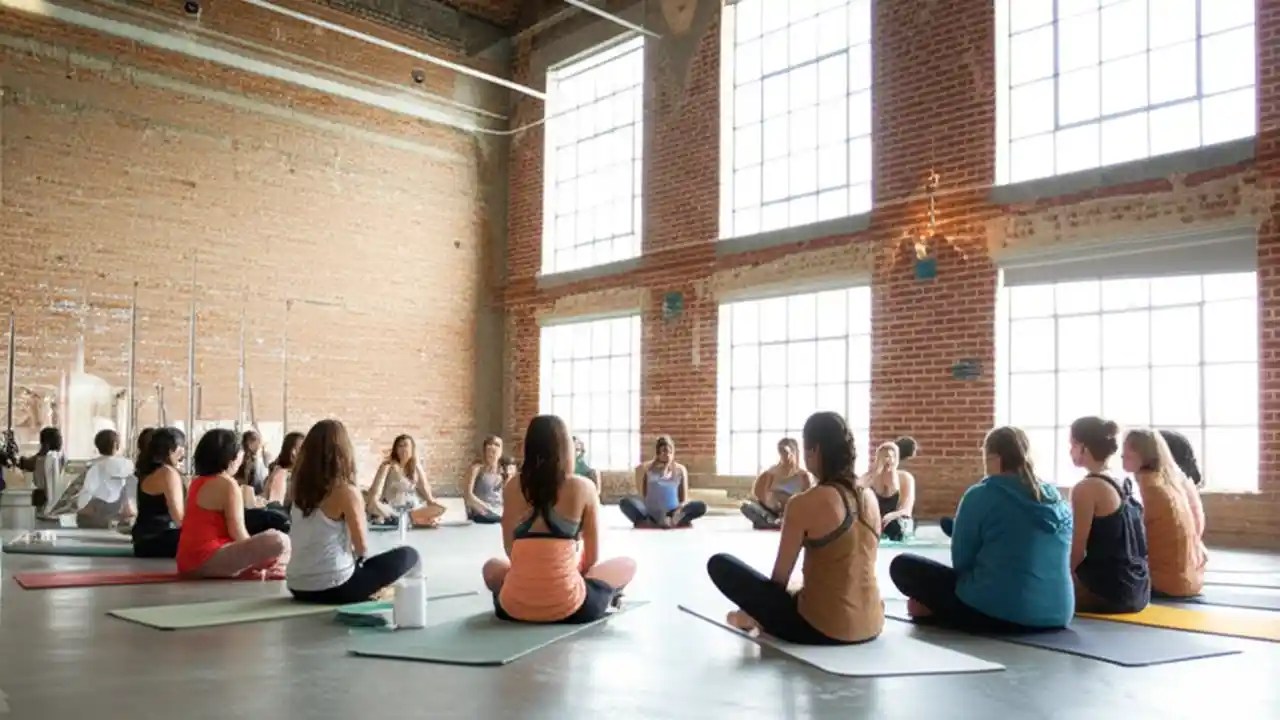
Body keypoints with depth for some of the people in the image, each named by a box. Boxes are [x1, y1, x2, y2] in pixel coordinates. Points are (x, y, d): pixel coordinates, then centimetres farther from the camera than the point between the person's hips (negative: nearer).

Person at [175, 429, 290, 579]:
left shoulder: (197, 482, 15)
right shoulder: (227, 483, -11)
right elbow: (237, 533, -12)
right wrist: (256, 553, 4)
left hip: (188, 563, 10)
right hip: (207, 561, -10)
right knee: (279, 541, -23)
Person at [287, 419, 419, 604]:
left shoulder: (301, 488, 4)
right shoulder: (346, 491, -15)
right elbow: (362, 547, -8)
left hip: (298, 587, 7)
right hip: (332, 587, -7)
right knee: (408, 554, 5)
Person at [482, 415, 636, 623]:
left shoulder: (512, 489, 2)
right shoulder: (583, 488, -4)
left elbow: (511, 552, 10)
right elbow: (592, 557, 4)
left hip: (514, 607, 2)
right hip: (567, 608, -2)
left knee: (492, 567, 37)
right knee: (627, 565, 24)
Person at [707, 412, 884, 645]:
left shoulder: (804, 504, -15)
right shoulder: (869, 498, 3)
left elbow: (780, 578, -7)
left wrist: (765, 610, 13)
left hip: (820, 628, -7)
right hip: (871, 626, 7)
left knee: (720, 564, 0)